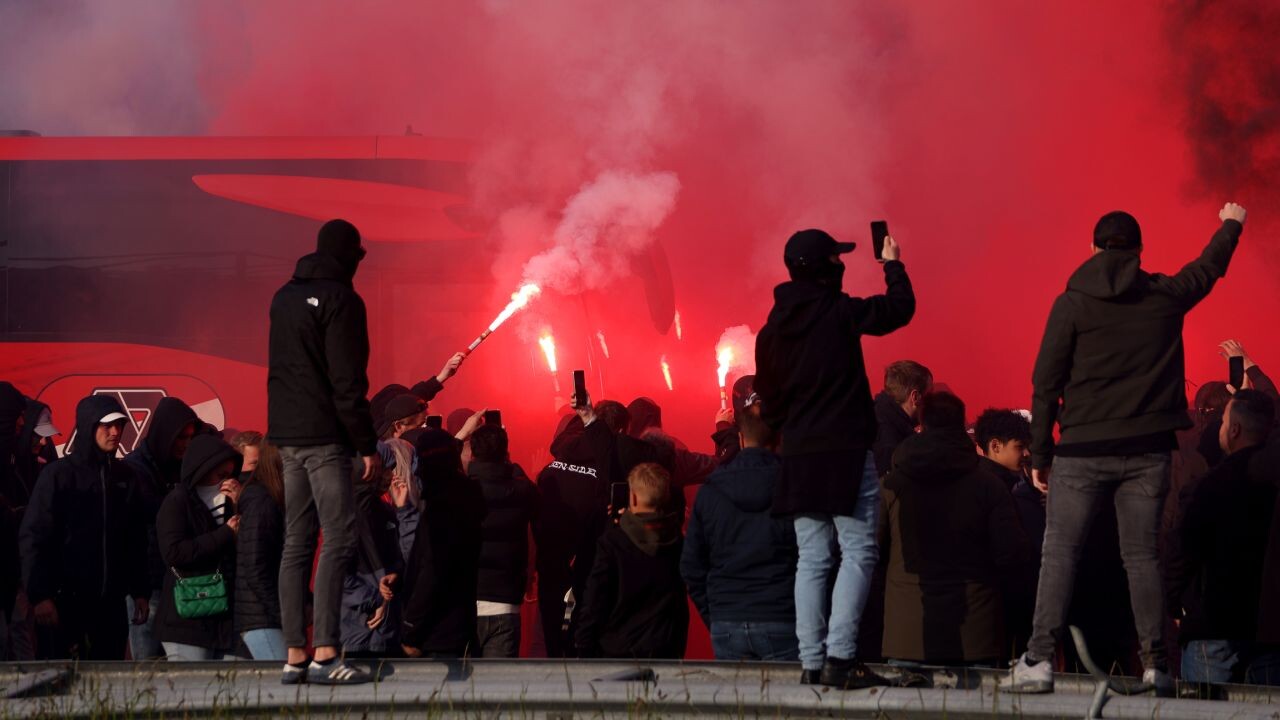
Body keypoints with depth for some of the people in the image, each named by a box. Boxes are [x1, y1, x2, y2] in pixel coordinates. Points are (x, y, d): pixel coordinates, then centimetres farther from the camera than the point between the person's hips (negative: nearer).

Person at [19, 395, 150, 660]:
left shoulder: (124, 476, 11)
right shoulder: (59, 475, -4)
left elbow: (136, 540, 14)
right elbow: (34, 537, -8)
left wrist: (140, 591, 8)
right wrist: (39, 595, -16)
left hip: (110, 601, 5)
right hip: (65, 599, -5)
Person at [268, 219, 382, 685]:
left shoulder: (284, 297, 15)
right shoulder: (340, 300, -11)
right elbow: (348, 382, -15)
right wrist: (367, 445, -12)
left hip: (287, 436, 8)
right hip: (325, 437, -8)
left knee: (297, 542, 8)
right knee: (339, 539, -9)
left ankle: (295, 655, 6)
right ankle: (325, 654, -17)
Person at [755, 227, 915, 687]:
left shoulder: (772, 328, 9)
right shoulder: (839, 312, -9)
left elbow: (768, 398, 14)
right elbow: (900, 308, -1)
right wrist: (893, 265, 16)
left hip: (798, 455, 6)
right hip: (846, 451, -6)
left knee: (812, 559, 9)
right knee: (857, 553, -4)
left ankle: (812, 660, 6)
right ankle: (839, 657, -15)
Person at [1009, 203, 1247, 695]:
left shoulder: (1072, 304, -4)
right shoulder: (1166, 297, 5)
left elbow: (1046, 384, -4)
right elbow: (1210, 267, 26)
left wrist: (1040, 455, 3)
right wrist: (1231, 225, 47)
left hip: (1083, 451, -2)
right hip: (1148, 451, 2)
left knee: (1060, 552, -1)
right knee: (1142, 555, 7)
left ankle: (1039, 660, -9)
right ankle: (1156, 663, 4)